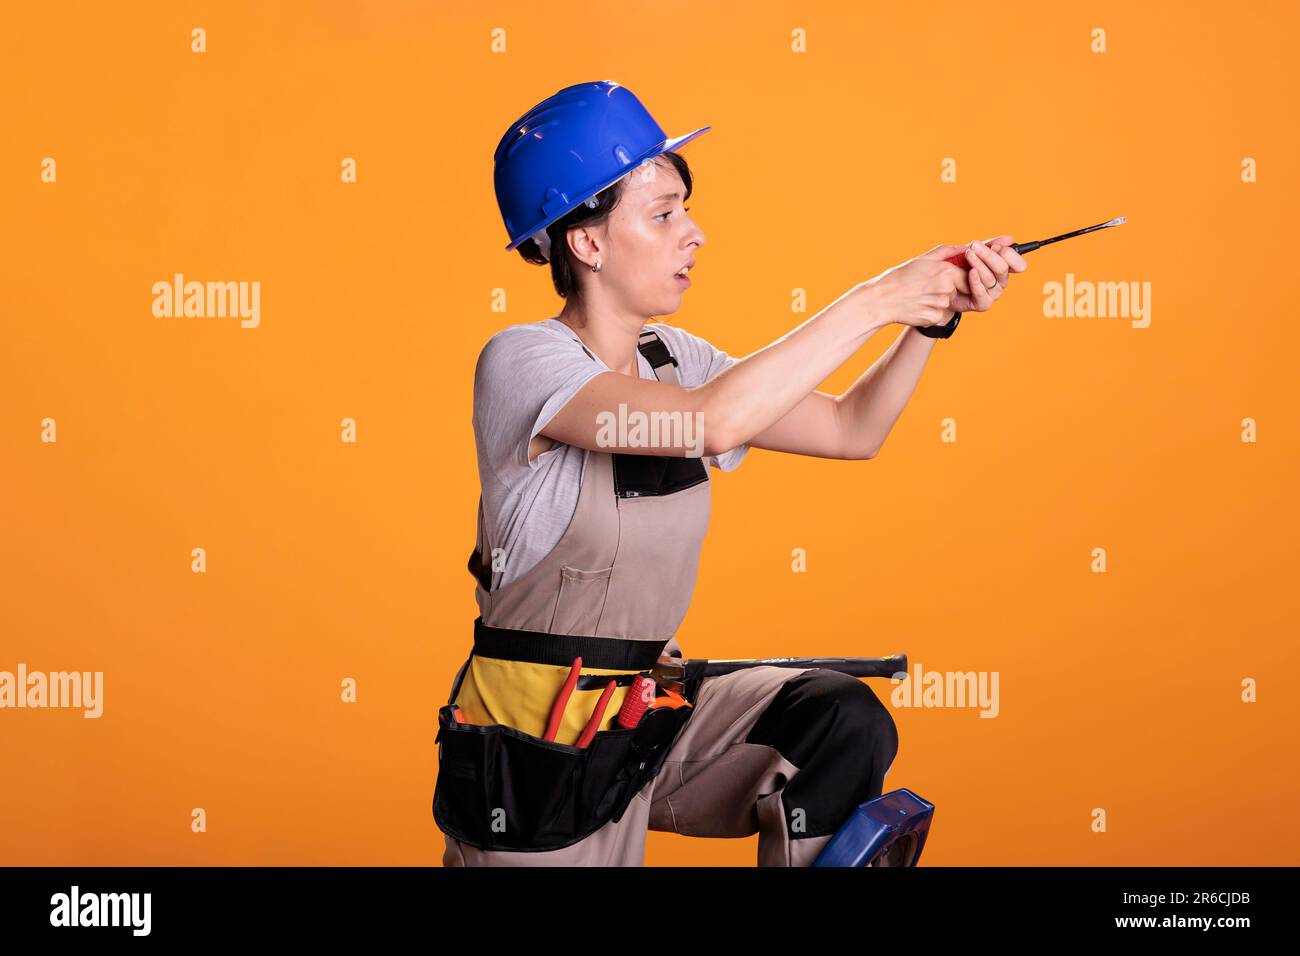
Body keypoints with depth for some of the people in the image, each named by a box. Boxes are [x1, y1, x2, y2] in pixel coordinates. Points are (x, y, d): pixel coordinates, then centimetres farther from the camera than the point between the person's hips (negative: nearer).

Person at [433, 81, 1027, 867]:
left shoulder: (672, 359, 6)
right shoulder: (523, 361, -18)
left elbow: (851, 430, 9)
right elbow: (714, 423, -33)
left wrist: (934, 316, -6)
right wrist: (873, 304, -27)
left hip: (646, 713, 7)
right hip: (534, 757, -6)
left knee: (844, 719, -13)